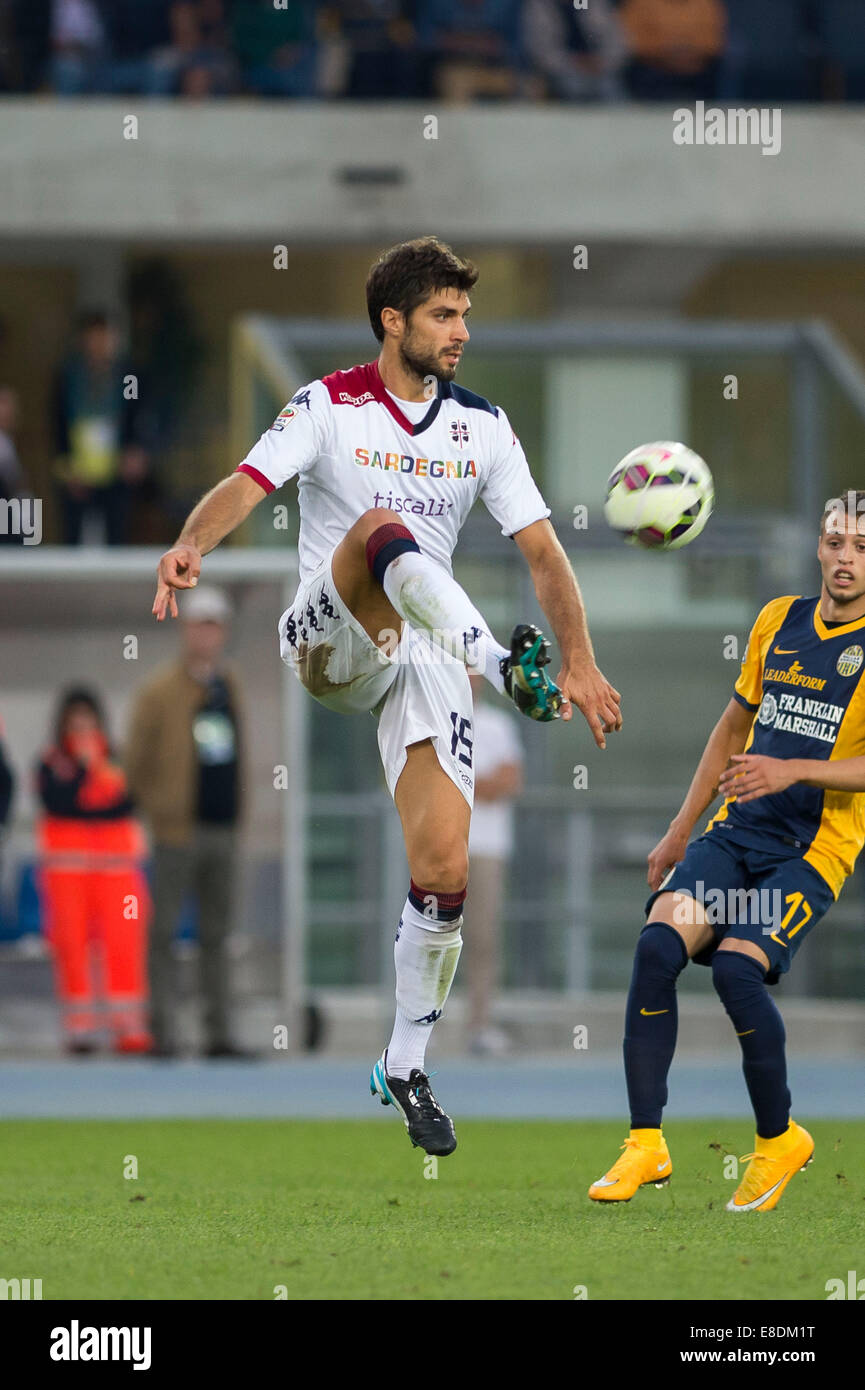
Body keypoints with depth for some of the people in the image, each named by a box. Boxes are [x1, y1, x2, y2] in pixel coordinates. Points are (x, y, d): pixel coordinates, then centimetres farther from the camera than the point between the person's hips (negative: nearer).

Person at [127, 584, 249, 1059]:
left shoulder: (229, 685, 12)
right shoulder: (160, 692, -6)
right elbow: (136, 762, -2)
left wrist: (233, 810, 14)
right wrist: (160, 812, 1)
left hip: (224, 829, 6)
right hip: (178, 832, -6)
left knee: (216, 935, 9)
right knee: (163, 934, -5)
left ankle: (220, 1035, 11)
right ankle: (163, 1034, -5)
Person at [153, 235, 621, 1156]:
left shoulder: (483, 427, 8)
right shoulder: (329, 407, -3)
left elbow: (542, 551, 6)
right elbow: (247, 483, -19)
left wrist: (581, 661, -6)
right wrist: (191, 544, -40)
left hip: (421, 658, 3)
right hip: (325, 642, -3)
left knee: (444, 871, -8)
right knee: (384, 526, -35)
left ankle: (404, 1067, 9)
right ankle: (505, 667, -53)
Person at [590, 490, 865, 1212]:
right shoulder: (778, 620, 13)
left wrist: (790, 771, -24)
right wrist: (681, 829, 23)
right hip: (738, 828, 5)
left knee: (737, 965, -26)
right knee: (658, 944, -19)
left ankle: (779, 1137, -3)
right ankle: (646, 1142, -13)